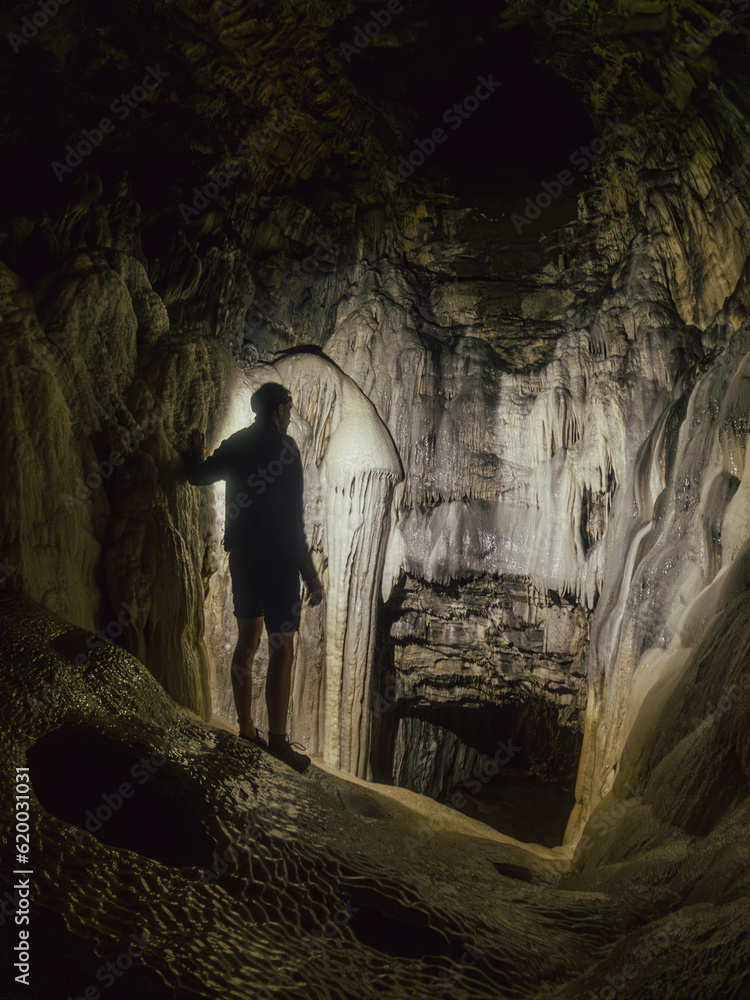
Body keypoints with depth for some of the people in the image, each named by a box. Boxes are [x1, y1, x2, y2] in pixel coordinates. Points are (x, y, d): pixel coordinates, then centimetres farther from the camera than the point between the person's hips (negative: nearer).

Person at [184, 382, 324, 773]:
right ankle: (277, 743, 6)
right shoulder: (284, 447, -14)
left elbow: (198, 476, 21)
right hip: (278, 562, -7)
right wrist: (310, 572, -15)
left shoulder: (235, 445, 6)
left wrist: (196, 453, 43)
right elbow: (292, 520, -19)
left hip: (243, 560, 8)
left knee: (247, 643, 16)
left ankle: (246, 731, 26)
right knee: (282, 651, 0)